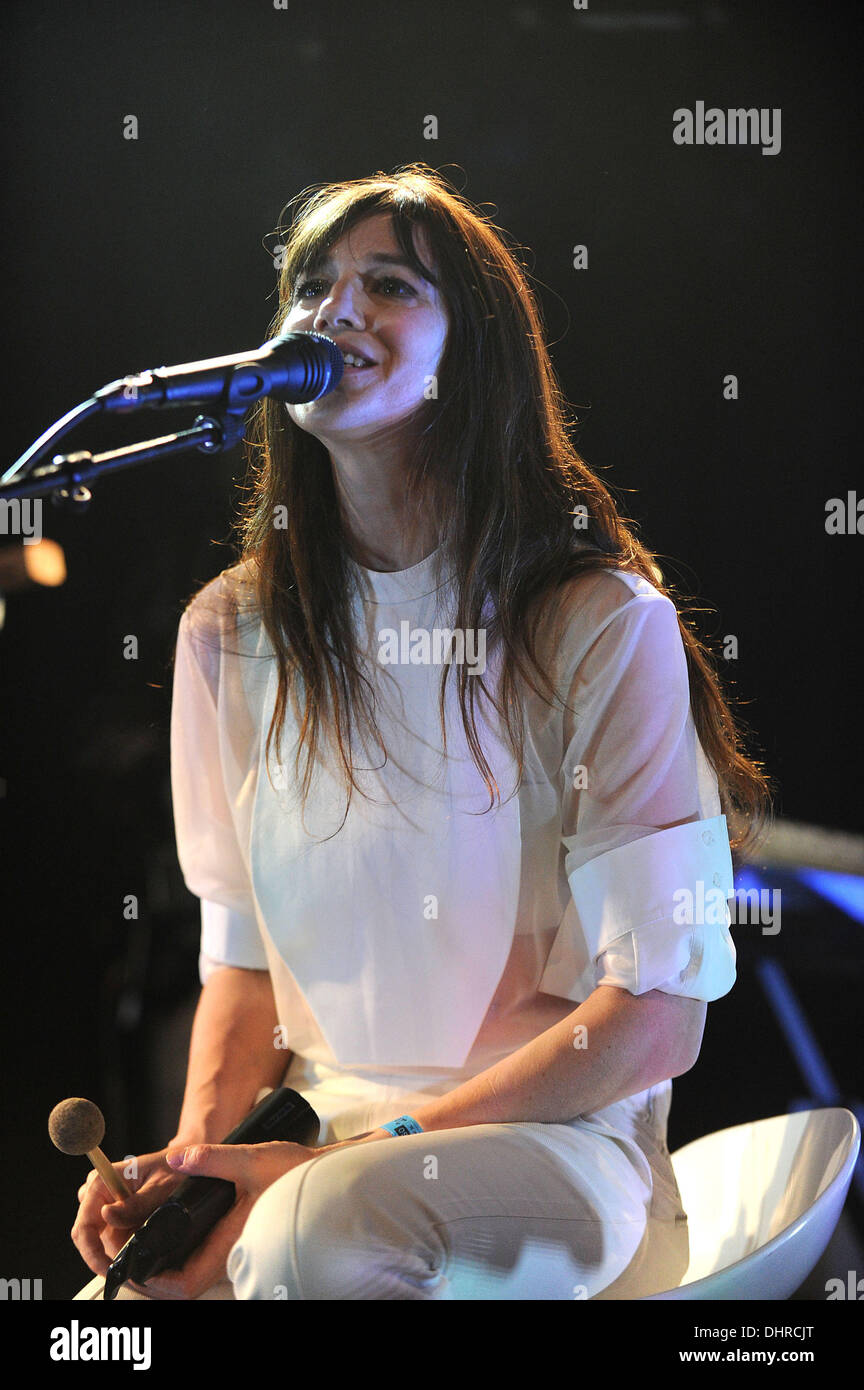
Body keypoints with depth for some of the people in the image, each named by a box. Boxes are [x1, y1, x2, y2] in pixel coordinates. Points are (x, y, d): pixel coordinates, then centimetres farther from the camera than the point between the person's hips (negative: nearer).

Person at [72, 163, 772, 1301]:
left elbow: (657, 1016, -11)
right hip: (318, 1138, 4)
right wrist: (199, 1138, -10)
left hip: (563, 1142, -3)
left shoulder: (607, 625, -9)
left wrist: (349, 1162, -16)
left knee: (319, 1230, -34)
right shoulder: (229, 633, 6)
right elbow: (245, 954, 11)